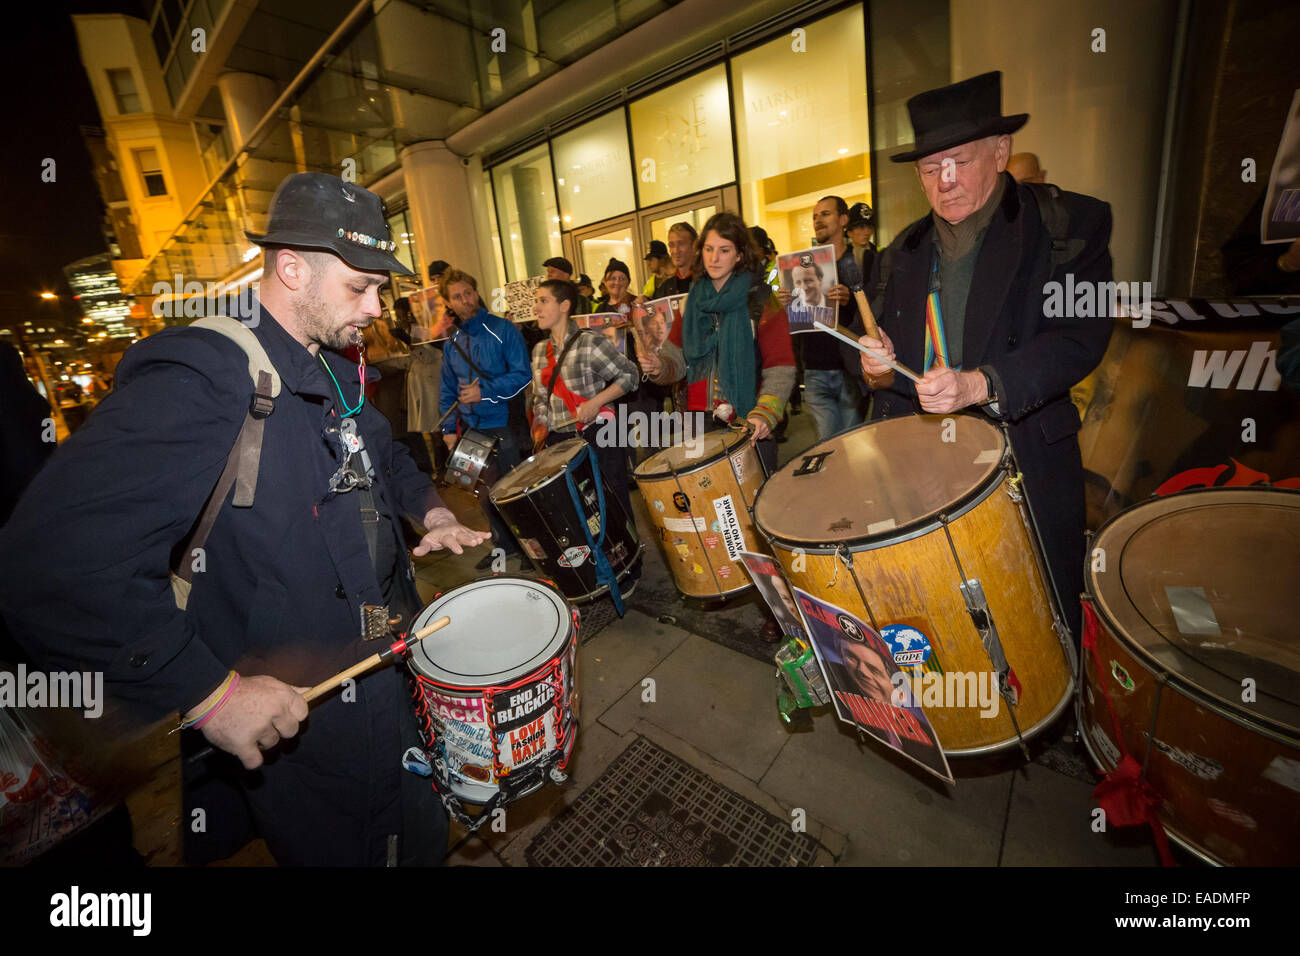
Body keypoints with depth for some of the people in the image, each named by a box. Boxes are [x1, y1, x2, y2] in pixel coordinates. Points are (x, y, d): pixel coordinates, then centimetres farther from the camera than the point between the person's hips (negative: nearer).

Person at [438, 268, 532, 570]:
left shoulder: (503, 330, -5)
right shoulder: (451, 343, 12)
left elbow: (522, 375, -12)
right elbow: (447, 390, 16)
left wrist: (485, 391, -20)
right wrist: (449, 427, 7)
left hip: (504, 425, -5)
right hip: (470, 429, 5)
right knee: (485, 493, 12)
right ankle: (504, 543, 30)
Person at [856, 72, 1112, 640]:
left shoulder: (1070, 224, 0)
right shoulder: (901, 254, 12)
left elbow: (1082, 336, -12)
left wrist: (981, 385, -28)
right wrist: (877, 366, -8)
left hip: (1027, 469, -2)